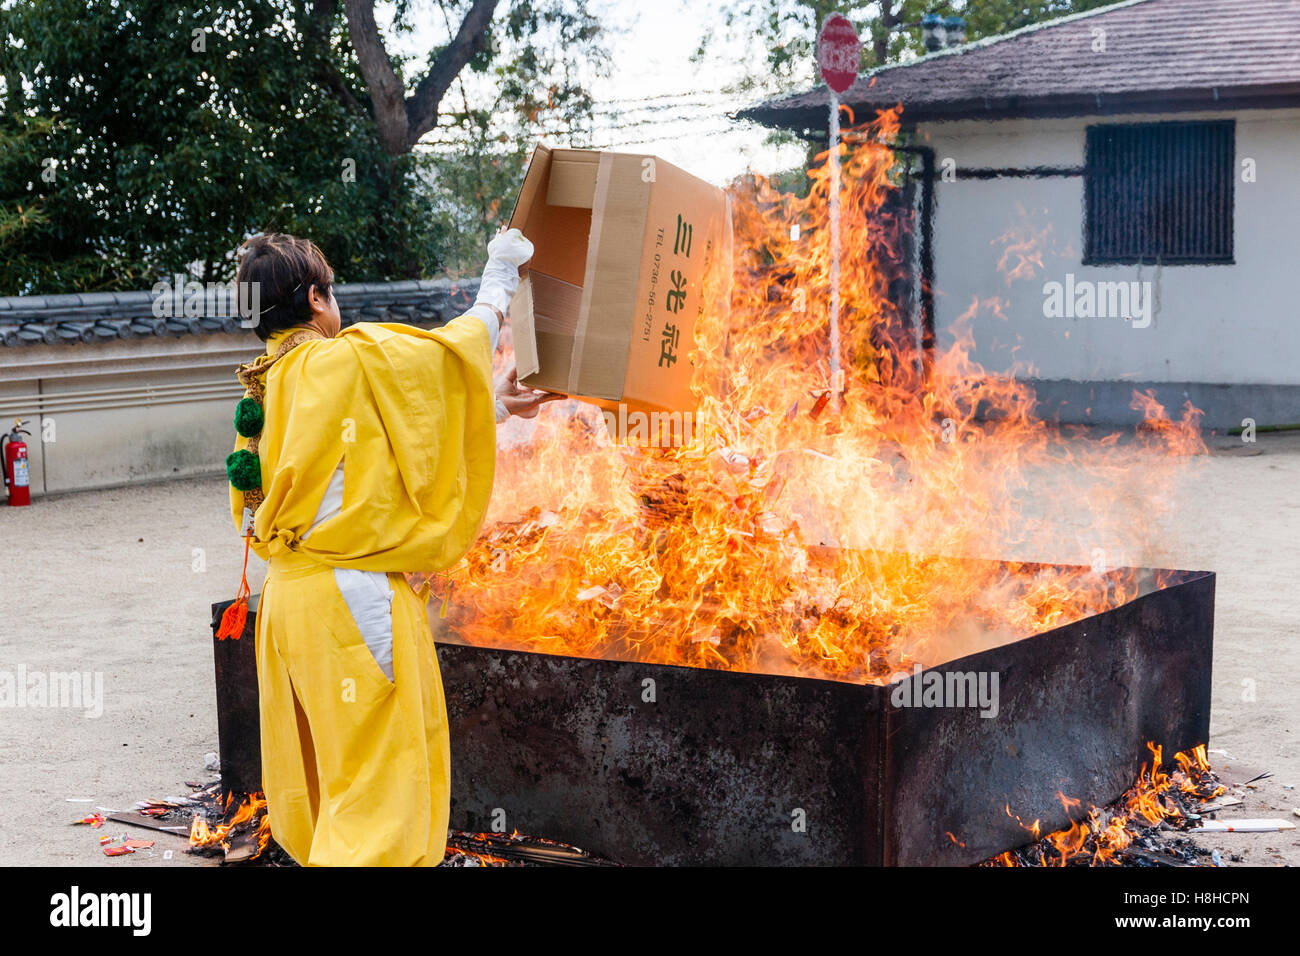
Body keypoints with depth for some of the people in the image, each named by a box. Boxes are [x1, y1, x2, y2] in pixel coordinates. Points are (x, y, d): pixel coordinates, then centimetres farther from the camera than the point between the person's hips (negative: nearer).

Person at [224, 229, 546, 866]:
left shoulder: (266, 388, 13)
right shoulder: (350, 362, -12)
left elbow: (399, 424, 19)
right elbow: (455, 349, 2)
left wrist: (493, 407, 24)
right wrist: (500, 275, 19)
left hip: (287, 593, 9)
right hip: (351, 595, -9)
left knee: (322, 779, 18)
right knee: (377, 785, -4)